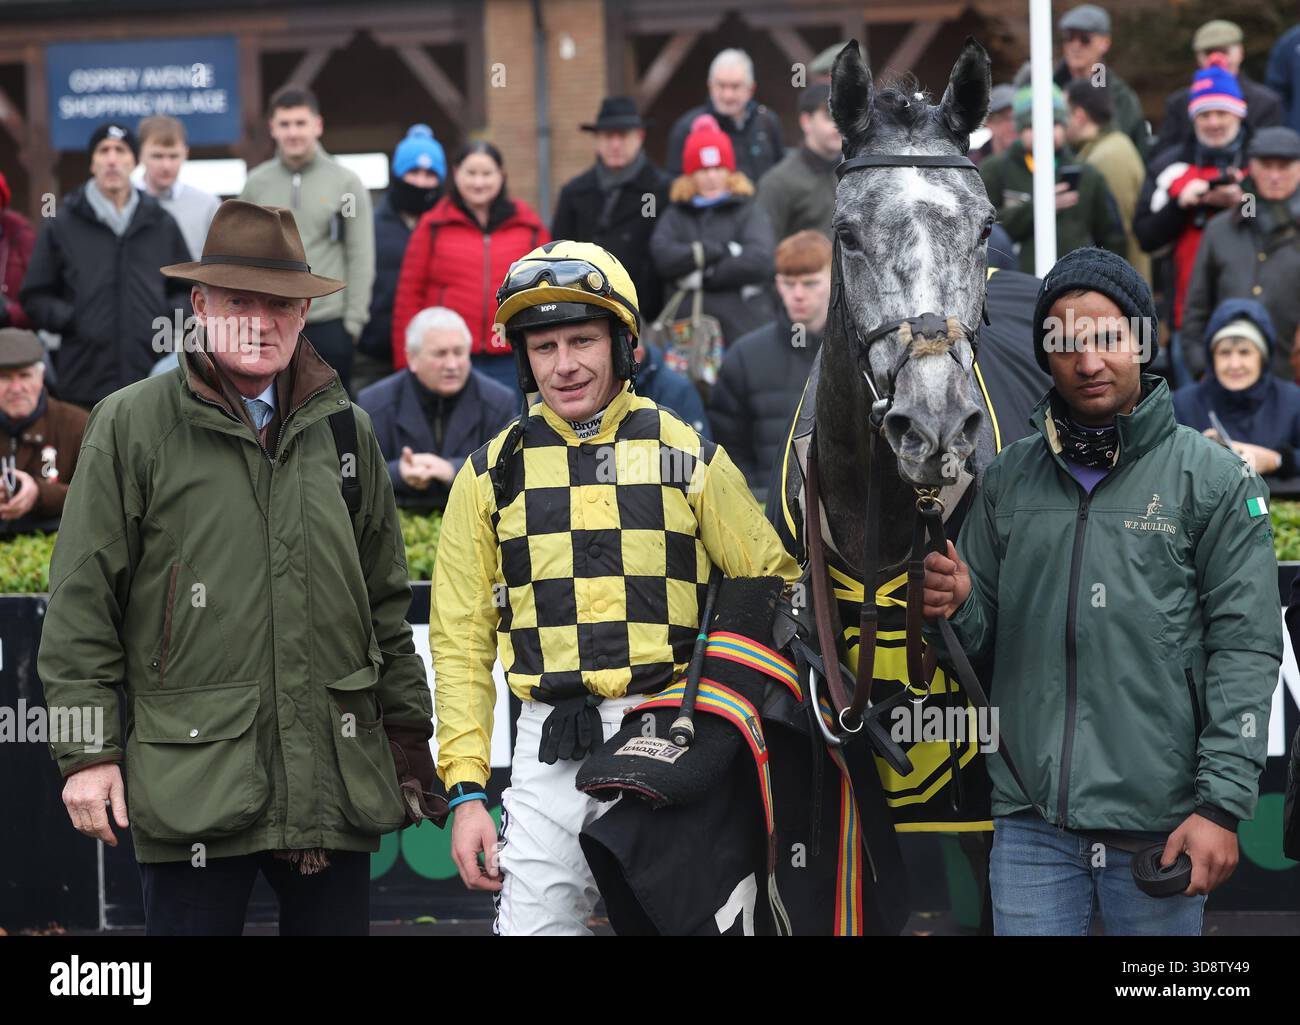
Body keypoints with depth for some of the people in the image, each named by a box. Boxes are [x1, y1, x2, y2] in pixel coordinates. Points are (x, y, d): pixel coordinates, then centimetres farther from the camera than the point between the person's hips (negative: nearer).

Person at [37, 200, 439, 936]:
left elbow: (387, 603, 20)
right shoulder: (132, 426, 1)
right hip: (195, 782, -4)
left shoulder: (346, 431, 14)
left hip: (337, 783, 4)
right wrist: (88, 750, -5)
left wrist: (409, 733, 16)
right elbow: (82, 604, 0)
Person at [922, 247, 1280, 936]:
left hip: (1158, 826, -3)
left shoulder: (1212, 479, -2)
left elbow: (1245, 650, -6)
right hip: (1029, 820, 3)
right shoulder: (1008, 479, 9)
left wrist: (1222, 805, -13)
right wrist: (956, 609, -8)